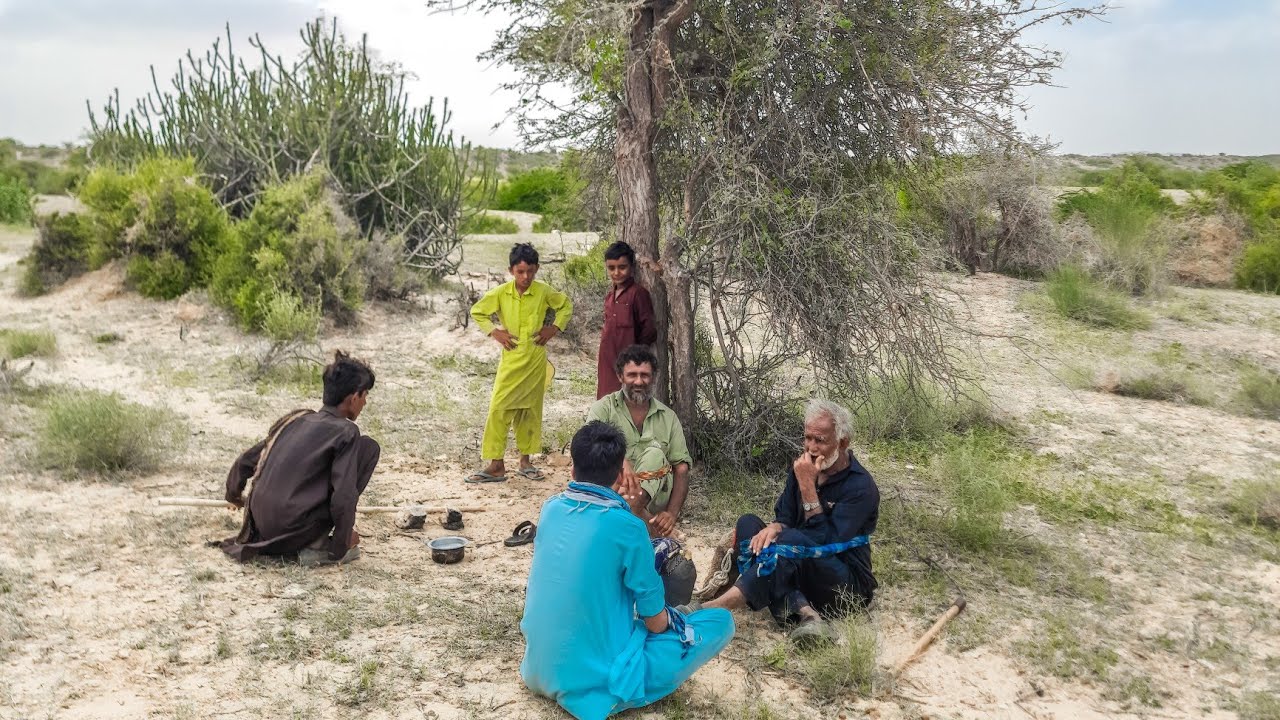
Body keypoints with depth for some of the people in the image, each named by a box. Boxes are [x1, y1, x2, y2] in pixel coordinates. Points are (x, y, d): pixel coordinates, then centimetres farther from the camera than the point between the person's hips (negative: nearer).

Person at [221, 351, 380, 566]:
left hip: (261, 529, 7)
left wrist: (234, 495, 40)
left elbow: (245, 461, 20)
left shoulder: (295, 419, 12)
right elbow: (343, 497, -16)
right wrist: (342, 545, -1)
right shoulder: (346, 431, -8)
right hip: (293, 533, -7)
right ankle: (318, 546, 0)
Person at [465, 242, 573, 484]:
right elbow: (476, 312, 9)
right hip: (511, 358, -1)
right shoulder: (500, 293, -5)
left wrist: (554, 328, 1)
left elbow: (566, 305, 12)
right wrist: (494, 332, -2)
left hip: (536, 358, 1)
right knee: (499, 409, -8)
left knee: (531, 409, 8)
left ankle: (525, 460, 22)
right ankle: (496, 465, -3)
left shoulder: (544, 291, -5)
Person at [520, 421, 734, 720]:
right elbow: (656, 621, -10)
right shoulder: (628, 527, -20)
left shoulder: (551, 508, -3)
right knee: (722, 620, 0)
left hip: (540, 670, 6)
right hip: (598, 682, -6)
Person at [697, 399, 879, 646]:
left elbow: (826, 543, -24)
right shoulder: (804, 466, 4)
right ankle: (805, 612, -29)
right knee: (748, 523, -12)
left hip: (846, 585, -7)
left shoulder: (861, 486, -16)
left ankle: (715, 608, -42)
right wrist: (774, 528, -17)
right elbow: (784, 517, 8)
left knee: (792, 540, -34)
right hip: (800, 576, 7)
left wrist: (807, 487, -26)